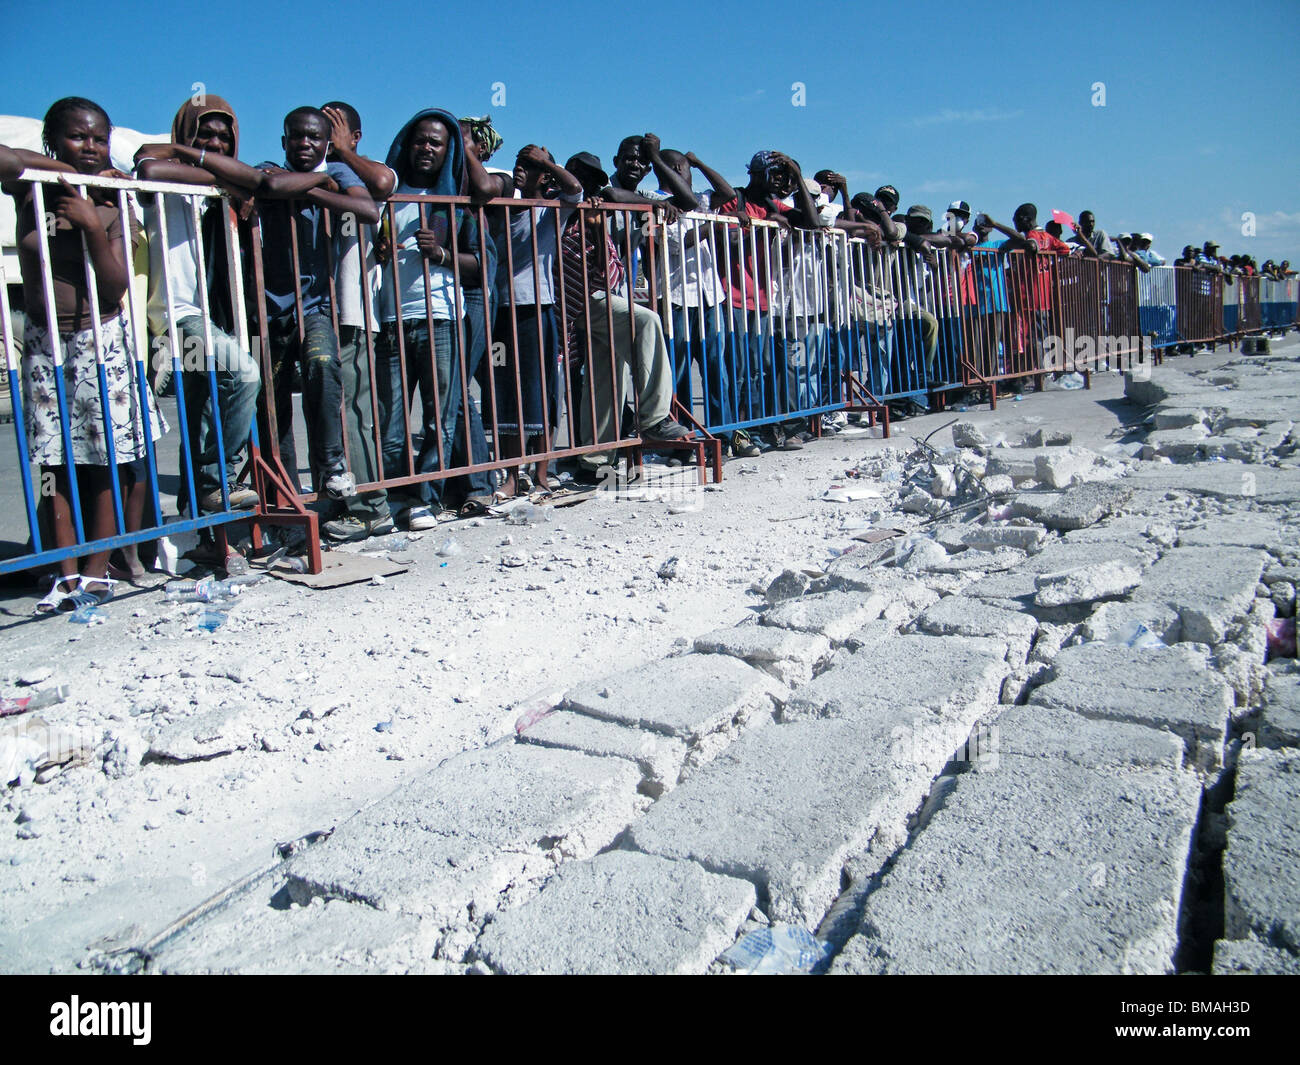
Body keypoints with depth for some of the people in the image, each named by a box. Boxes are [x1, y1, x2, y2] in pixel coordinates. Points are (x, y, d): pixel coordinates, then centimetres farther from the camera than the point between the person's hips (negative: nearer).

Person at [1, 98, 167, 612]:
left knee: (104, 461, -1)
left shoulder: (112, 210, 0)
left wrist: (93, 227, -19)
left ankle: (97, 571, 8)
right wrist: (58, 166, -9)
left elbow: (115, 289, -9)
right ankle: (67, 573, 8)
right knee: (57, 463, 2)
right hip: (45, 343, 1)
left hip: (101, 342, -1)